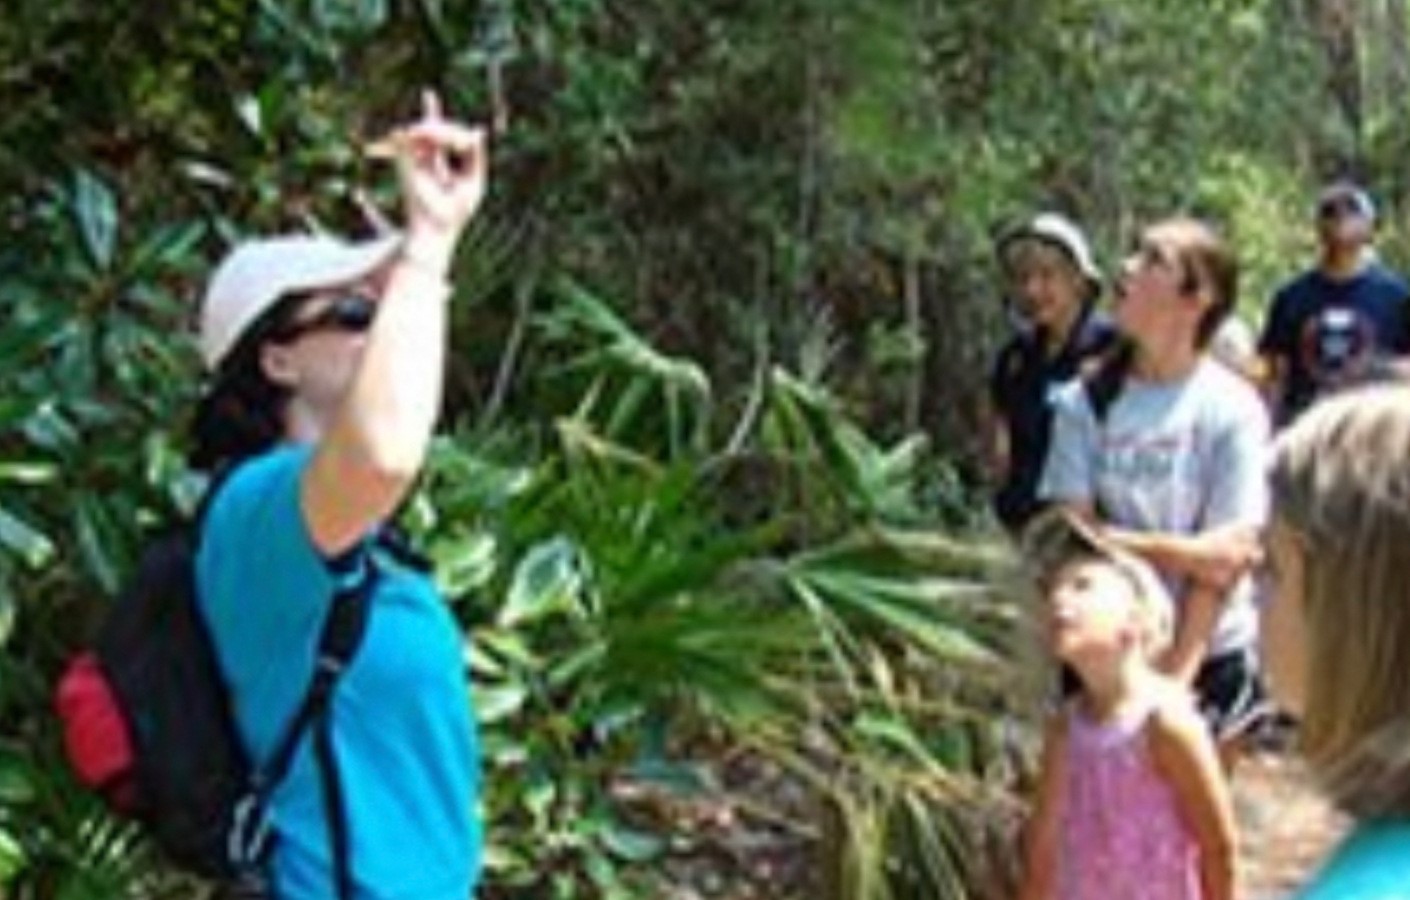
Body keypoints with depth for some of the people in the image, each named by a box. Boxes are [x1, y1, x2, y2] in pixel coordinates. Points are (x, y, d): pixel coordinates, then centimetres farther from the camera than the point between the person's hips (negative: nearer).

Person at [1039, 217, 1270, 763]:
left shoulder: (1233, 410, -10)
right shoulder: (1085, 401, -3)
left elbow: (1227, 556, -13)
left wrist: (1176, 672, -18)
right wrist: (1180, 550, -18)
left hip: (1210, 657, -2)